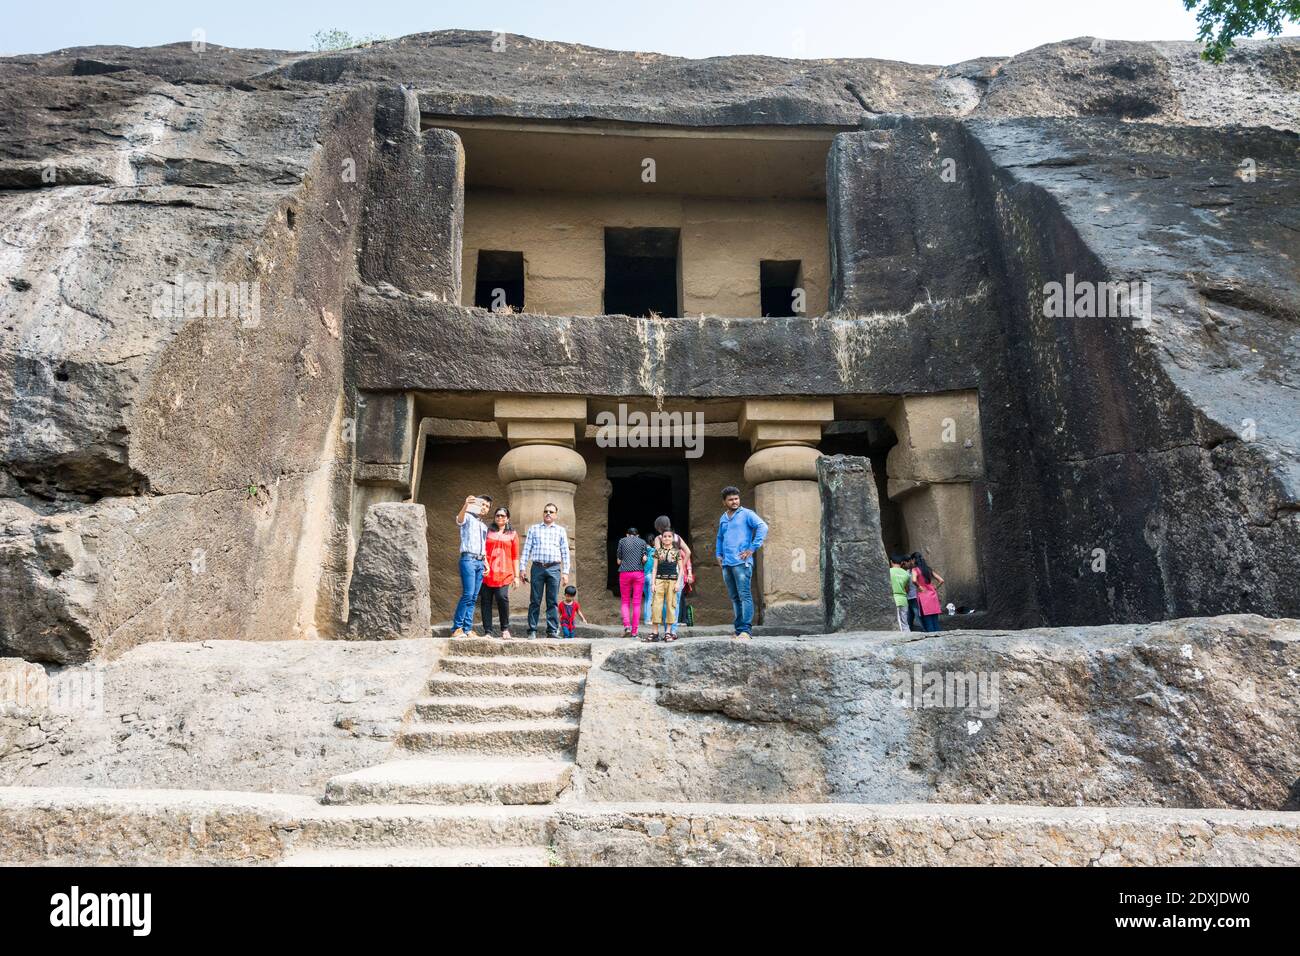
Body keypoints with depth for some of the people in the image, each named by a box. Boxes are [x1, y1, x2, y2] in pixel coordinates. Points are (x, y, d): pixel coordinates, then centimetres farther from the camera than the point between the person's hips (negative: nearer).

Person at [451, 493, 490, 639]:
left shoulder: (484, 526, 25)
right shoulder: (468, 518, 3)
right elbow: (459, 519, -22)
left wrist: (486, 563, 14)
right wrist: (466, 505, -42)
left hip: (480, 562, 7)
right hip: (468, 560, -7)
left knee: (474, 598, 2)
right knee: (467, 595, -16)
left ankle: (467, 630, 3)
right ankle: (456, 628, -13)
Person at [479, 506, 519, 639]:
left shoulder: (513, 534, 16)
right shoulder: (487, 532, 16)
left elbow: (515, 557, 13)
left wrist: (516, 576, 7)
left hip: (503, 573, -1)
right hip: (486, 573, 1)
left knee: (502, 598, -18)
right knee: (486, 601, -3)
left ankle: (505, 629, -4)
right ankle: (487, 632, 3)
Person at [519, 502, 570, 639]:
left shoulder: (561, 531, 14)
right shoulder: (534, 529, 14)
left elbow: (565, 553, 11)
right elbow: (526, 550, 10)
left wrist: (565, 573, 4)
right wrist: (522, 568, 2)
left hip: (554, 569, 0)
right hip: (537, 567, 0)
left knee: (552, 602, 0)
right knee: (535, 601, -1)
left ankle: (552, 631, 3)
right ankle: (532, 631, 3)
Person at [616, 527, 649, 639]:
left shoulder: (622, 541, 8)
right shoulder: (642, 542, 9)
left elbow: (619, 561, 7)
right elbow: (644, 559, -2)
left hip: (625, 573, 0)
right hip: (639, 573, 0)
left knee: (625, 601, 10)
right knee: (636, 602, 4)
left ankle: (627, 625, -10)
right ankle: (634, 631, 3)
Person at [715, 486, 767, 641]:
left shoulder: (746, 514, -1)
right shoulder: (723, 518, 20)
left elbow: (762, 526, -13)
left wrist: (752, 548, -16)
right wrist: (718, 554, 19)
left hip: (741, 562, -7)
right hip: (726, 564, 7)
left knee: (744, 596, -11)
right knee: (734, 597, 10)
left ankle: (745, 630, -13)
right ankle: (738, 629, 15)